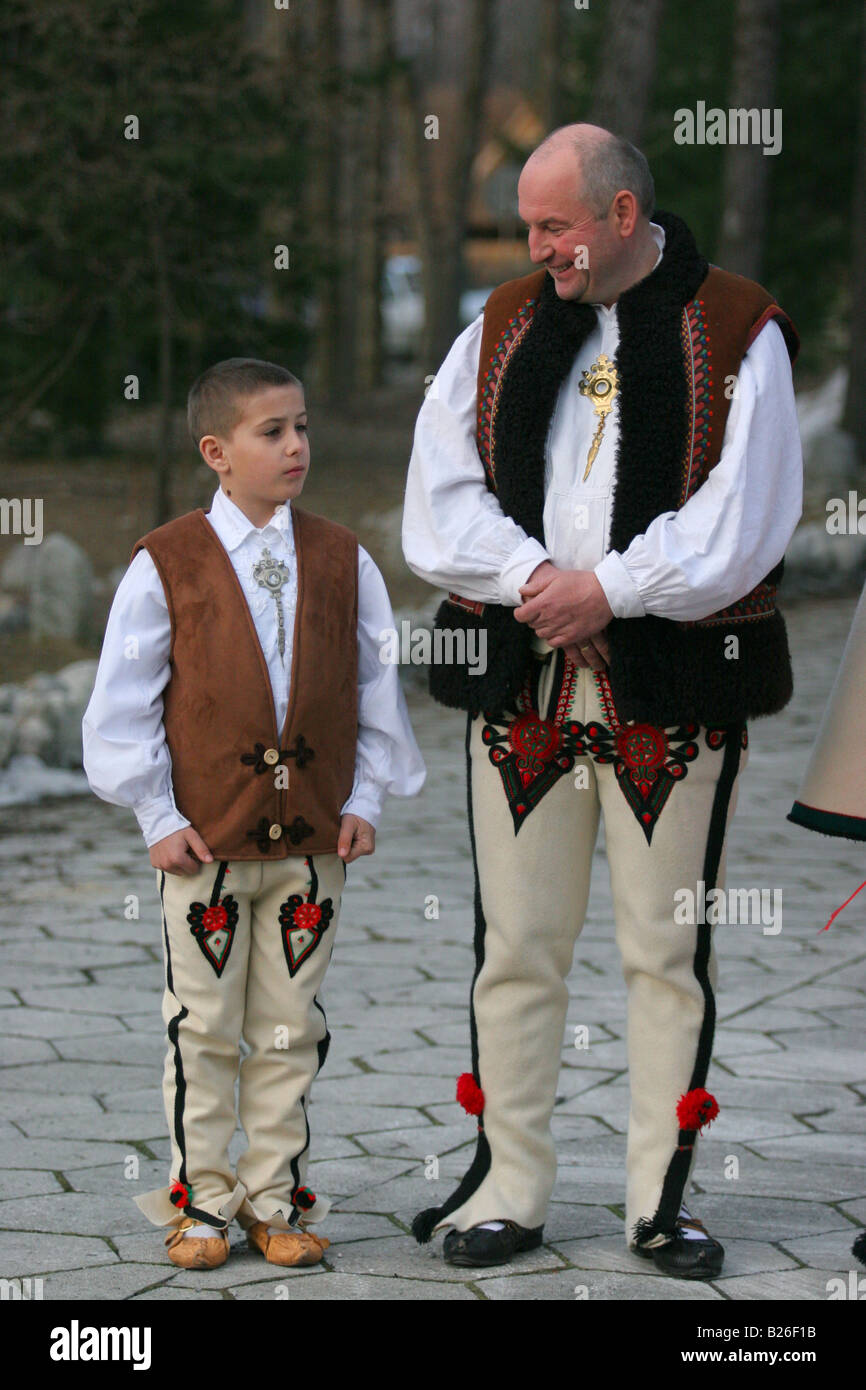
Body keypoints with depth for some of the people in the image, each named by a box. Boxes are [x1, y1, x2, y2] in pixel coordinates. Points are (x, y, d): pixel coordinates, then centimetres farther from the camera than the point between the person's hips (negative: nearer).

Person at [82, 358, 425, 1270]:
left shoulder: (342, 563, 4)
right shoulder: (165, 566, -5)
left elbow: (375, 689, 10)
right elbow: (123, 705, -2)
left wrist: (364, 800, 3)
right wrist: (158, 818, -5)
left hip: (311, 841, 2)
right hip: (205, 836, -2)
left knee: (290, 1030, 8)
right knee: (203, 1029, 4)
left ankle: (275, 1197, 17)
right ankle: (199, 1199, 14)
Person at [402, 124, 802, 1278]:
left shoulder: (737, 334, -2)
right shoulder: (501, 330, 11)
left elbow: (744, 521, -9)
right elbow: (438, 504, 4)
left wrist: (608, 589, -14)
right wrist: (531, 578, -12)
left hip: (675, 683, -3)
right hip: (520, 683, 3)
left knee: (667, 950, 2)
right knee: (517, 945, 4)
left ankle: (661, 1200, 11)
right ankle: (507, 1192, 13)